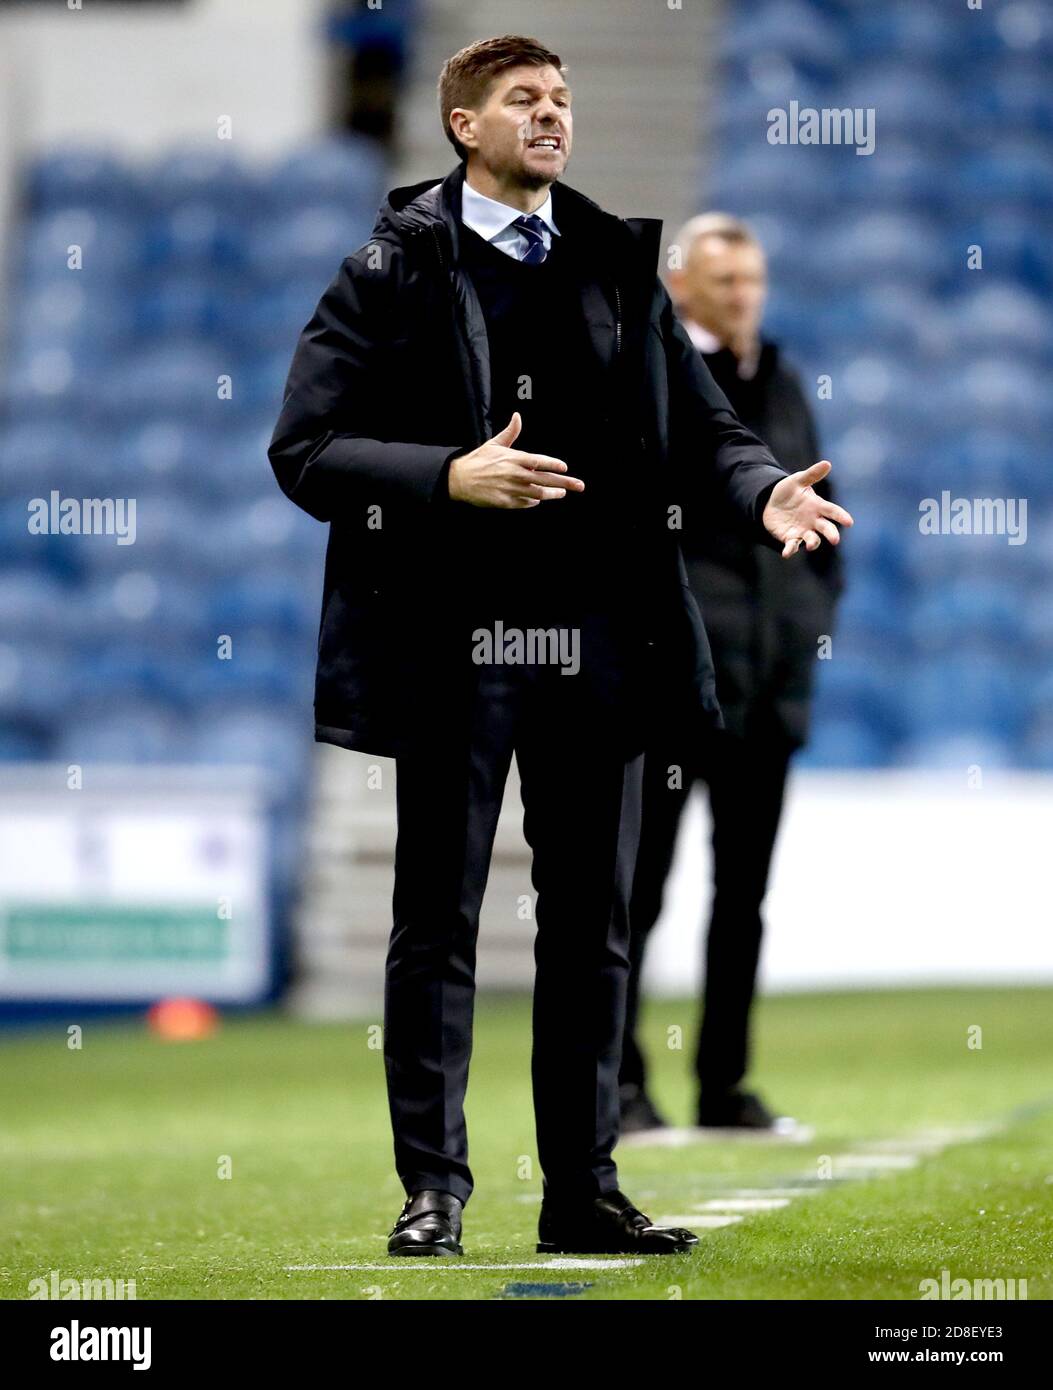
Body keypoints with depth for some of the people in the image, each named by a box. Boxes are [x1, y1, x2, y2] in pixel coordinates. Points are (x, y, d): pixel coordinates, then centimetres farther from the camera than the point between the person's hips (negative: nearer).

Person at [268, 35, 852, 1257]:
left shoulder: (619, 267, 11)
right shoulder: (394, 274, -2)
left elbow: (697, 423, 9)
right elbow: (304, 449, -7)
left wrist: (762, 489, -12)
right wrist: (453, 477, -21)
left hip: (599, 640, 4)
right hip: (452, 641, -4)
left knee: (591, 922, 8)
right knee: (438, 919, 2)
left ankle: (582, 1190, 16)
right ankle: (433, 1187, 8)